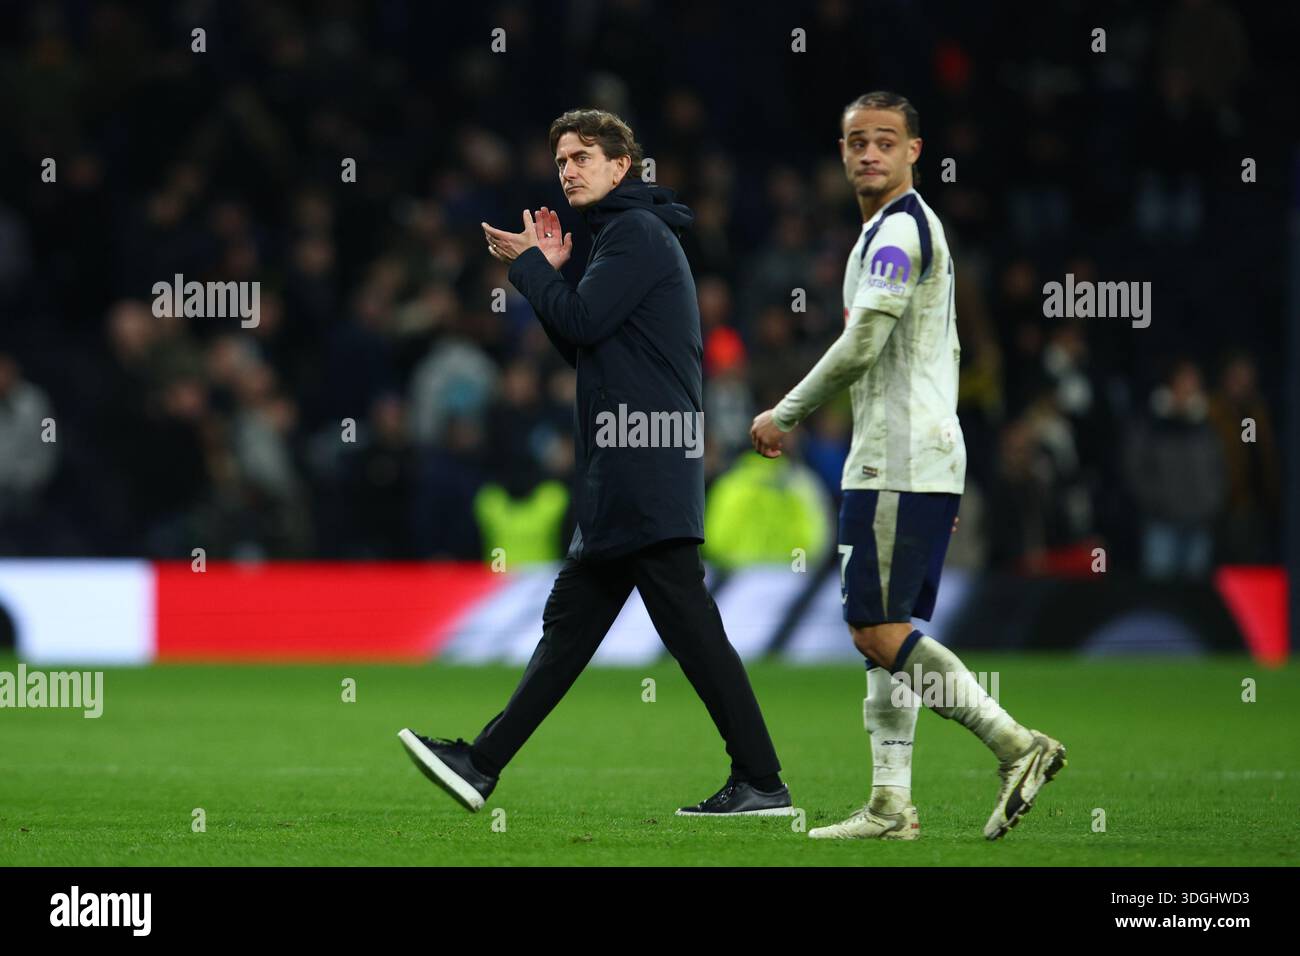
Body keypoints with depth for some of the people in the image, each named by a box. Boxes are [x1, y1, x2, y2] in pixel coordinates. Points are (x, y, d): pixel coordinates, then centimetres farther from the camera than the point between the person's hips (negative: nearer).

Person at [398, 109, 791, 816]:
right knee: (569, 622, 10)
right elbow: (583, 349, 24)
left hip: (647, 471, -10)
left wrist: (529, 265, -2)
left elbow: (581, 324, -16)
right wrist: (547, 272, 13)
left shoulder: (637, 232, -7)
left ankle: (762, 783, -10)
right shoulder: (625, 234, 23)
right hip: (620, 488, 10)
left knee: (689, 626, -11)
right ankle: (483, 765, 12)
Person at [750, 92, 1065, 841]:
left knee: (880, 631, -12)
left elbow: (859, 348, -19)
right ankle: (891, 806, 7)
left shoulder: (899, 230, -12)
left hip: (899, 465, -10)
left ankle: (1017, 744, -14)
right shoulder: (915, 228, 21)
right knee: (883, 633, 8)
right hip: (906, 463, 10)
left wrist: (785, 416, -6)